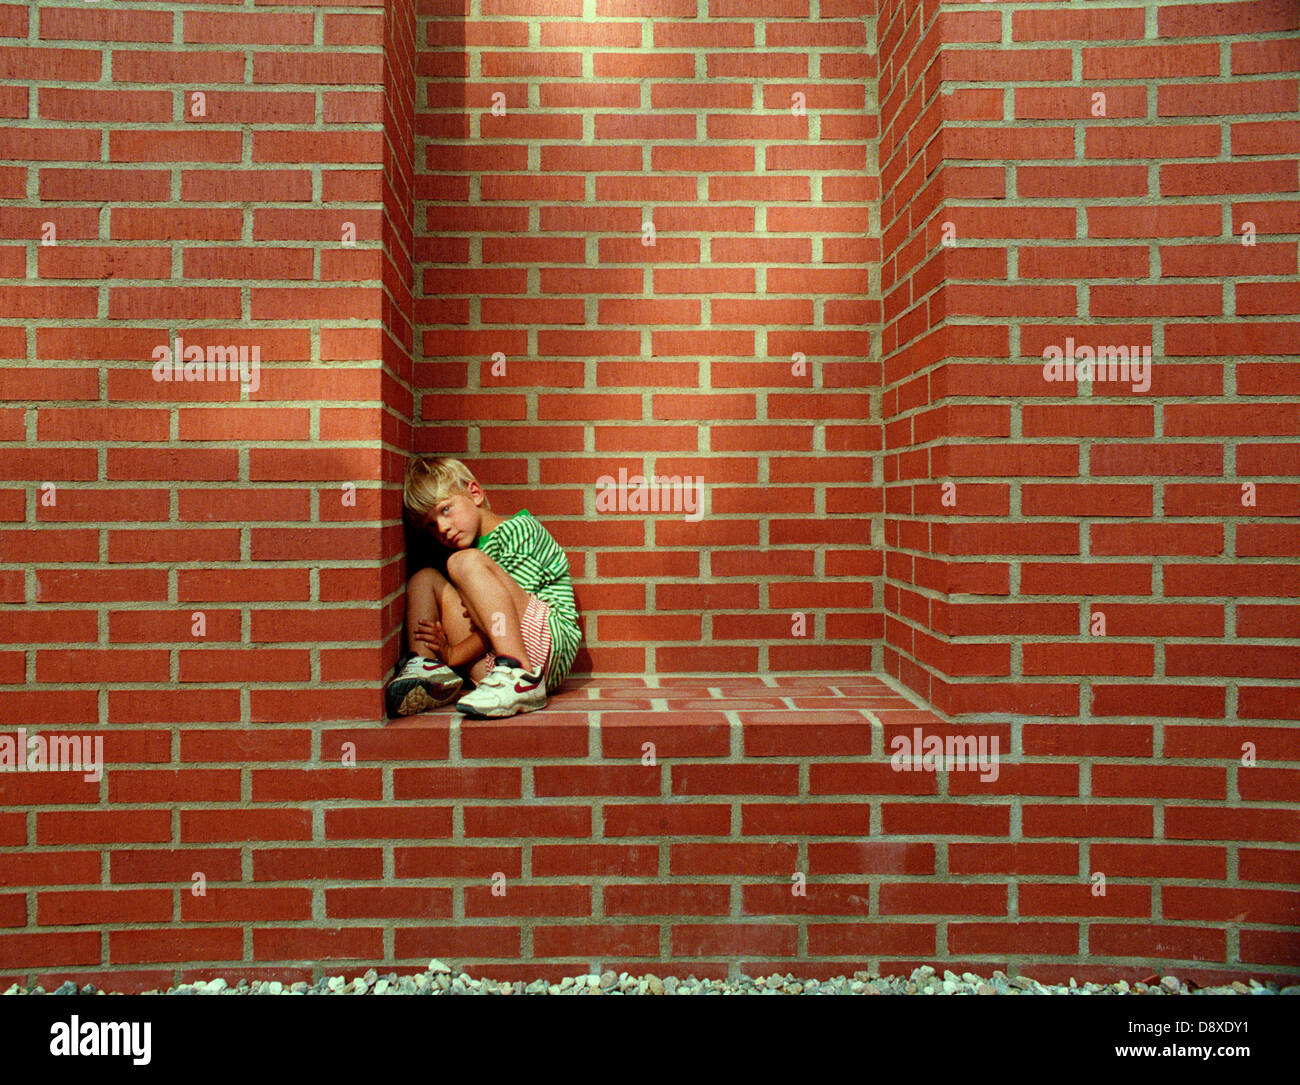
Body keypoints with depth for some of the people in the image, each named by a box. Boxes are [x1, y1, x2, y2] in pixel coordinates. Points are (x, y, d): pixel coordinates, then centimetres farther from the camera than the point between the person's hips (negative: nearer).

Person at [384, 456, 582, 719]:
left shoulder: (519, 528, -1)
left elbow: (514, 605, -11)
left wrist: (454, 654, -7)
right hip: (490, 663, 8)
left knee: (466, 561, -24)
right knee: (425, 578, 12)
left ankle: (521, 678, -38)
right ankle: (427, 669, -12)